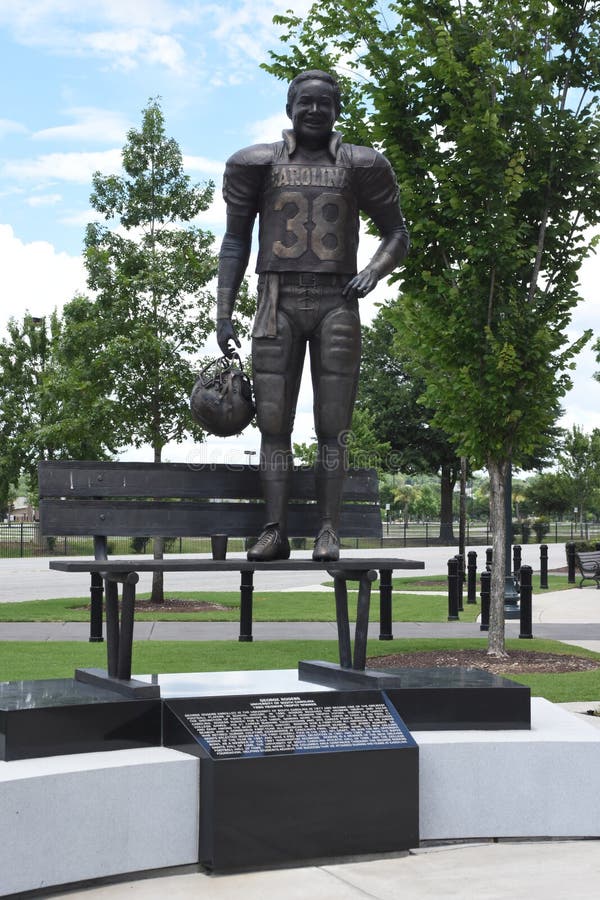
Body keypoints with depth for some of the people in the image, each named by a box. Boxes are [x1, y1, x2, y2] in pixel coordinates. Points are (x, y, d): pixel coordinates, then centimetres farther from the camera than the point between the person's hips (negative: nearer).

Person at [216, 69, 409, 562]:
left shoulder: (357, 165, 8)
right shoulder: (260, 163, 10)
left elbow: (398, 234, 13)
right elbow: (235, 240, 11)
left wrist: (374, 271, -9)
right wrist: (223, 315, 2)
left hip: (336, 302, -1)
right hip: (278, 303, 1)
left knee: (332, 425, -3)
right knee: (274, 423, -3)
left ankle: (330, 530, 0)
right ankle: (276, 530, -1)